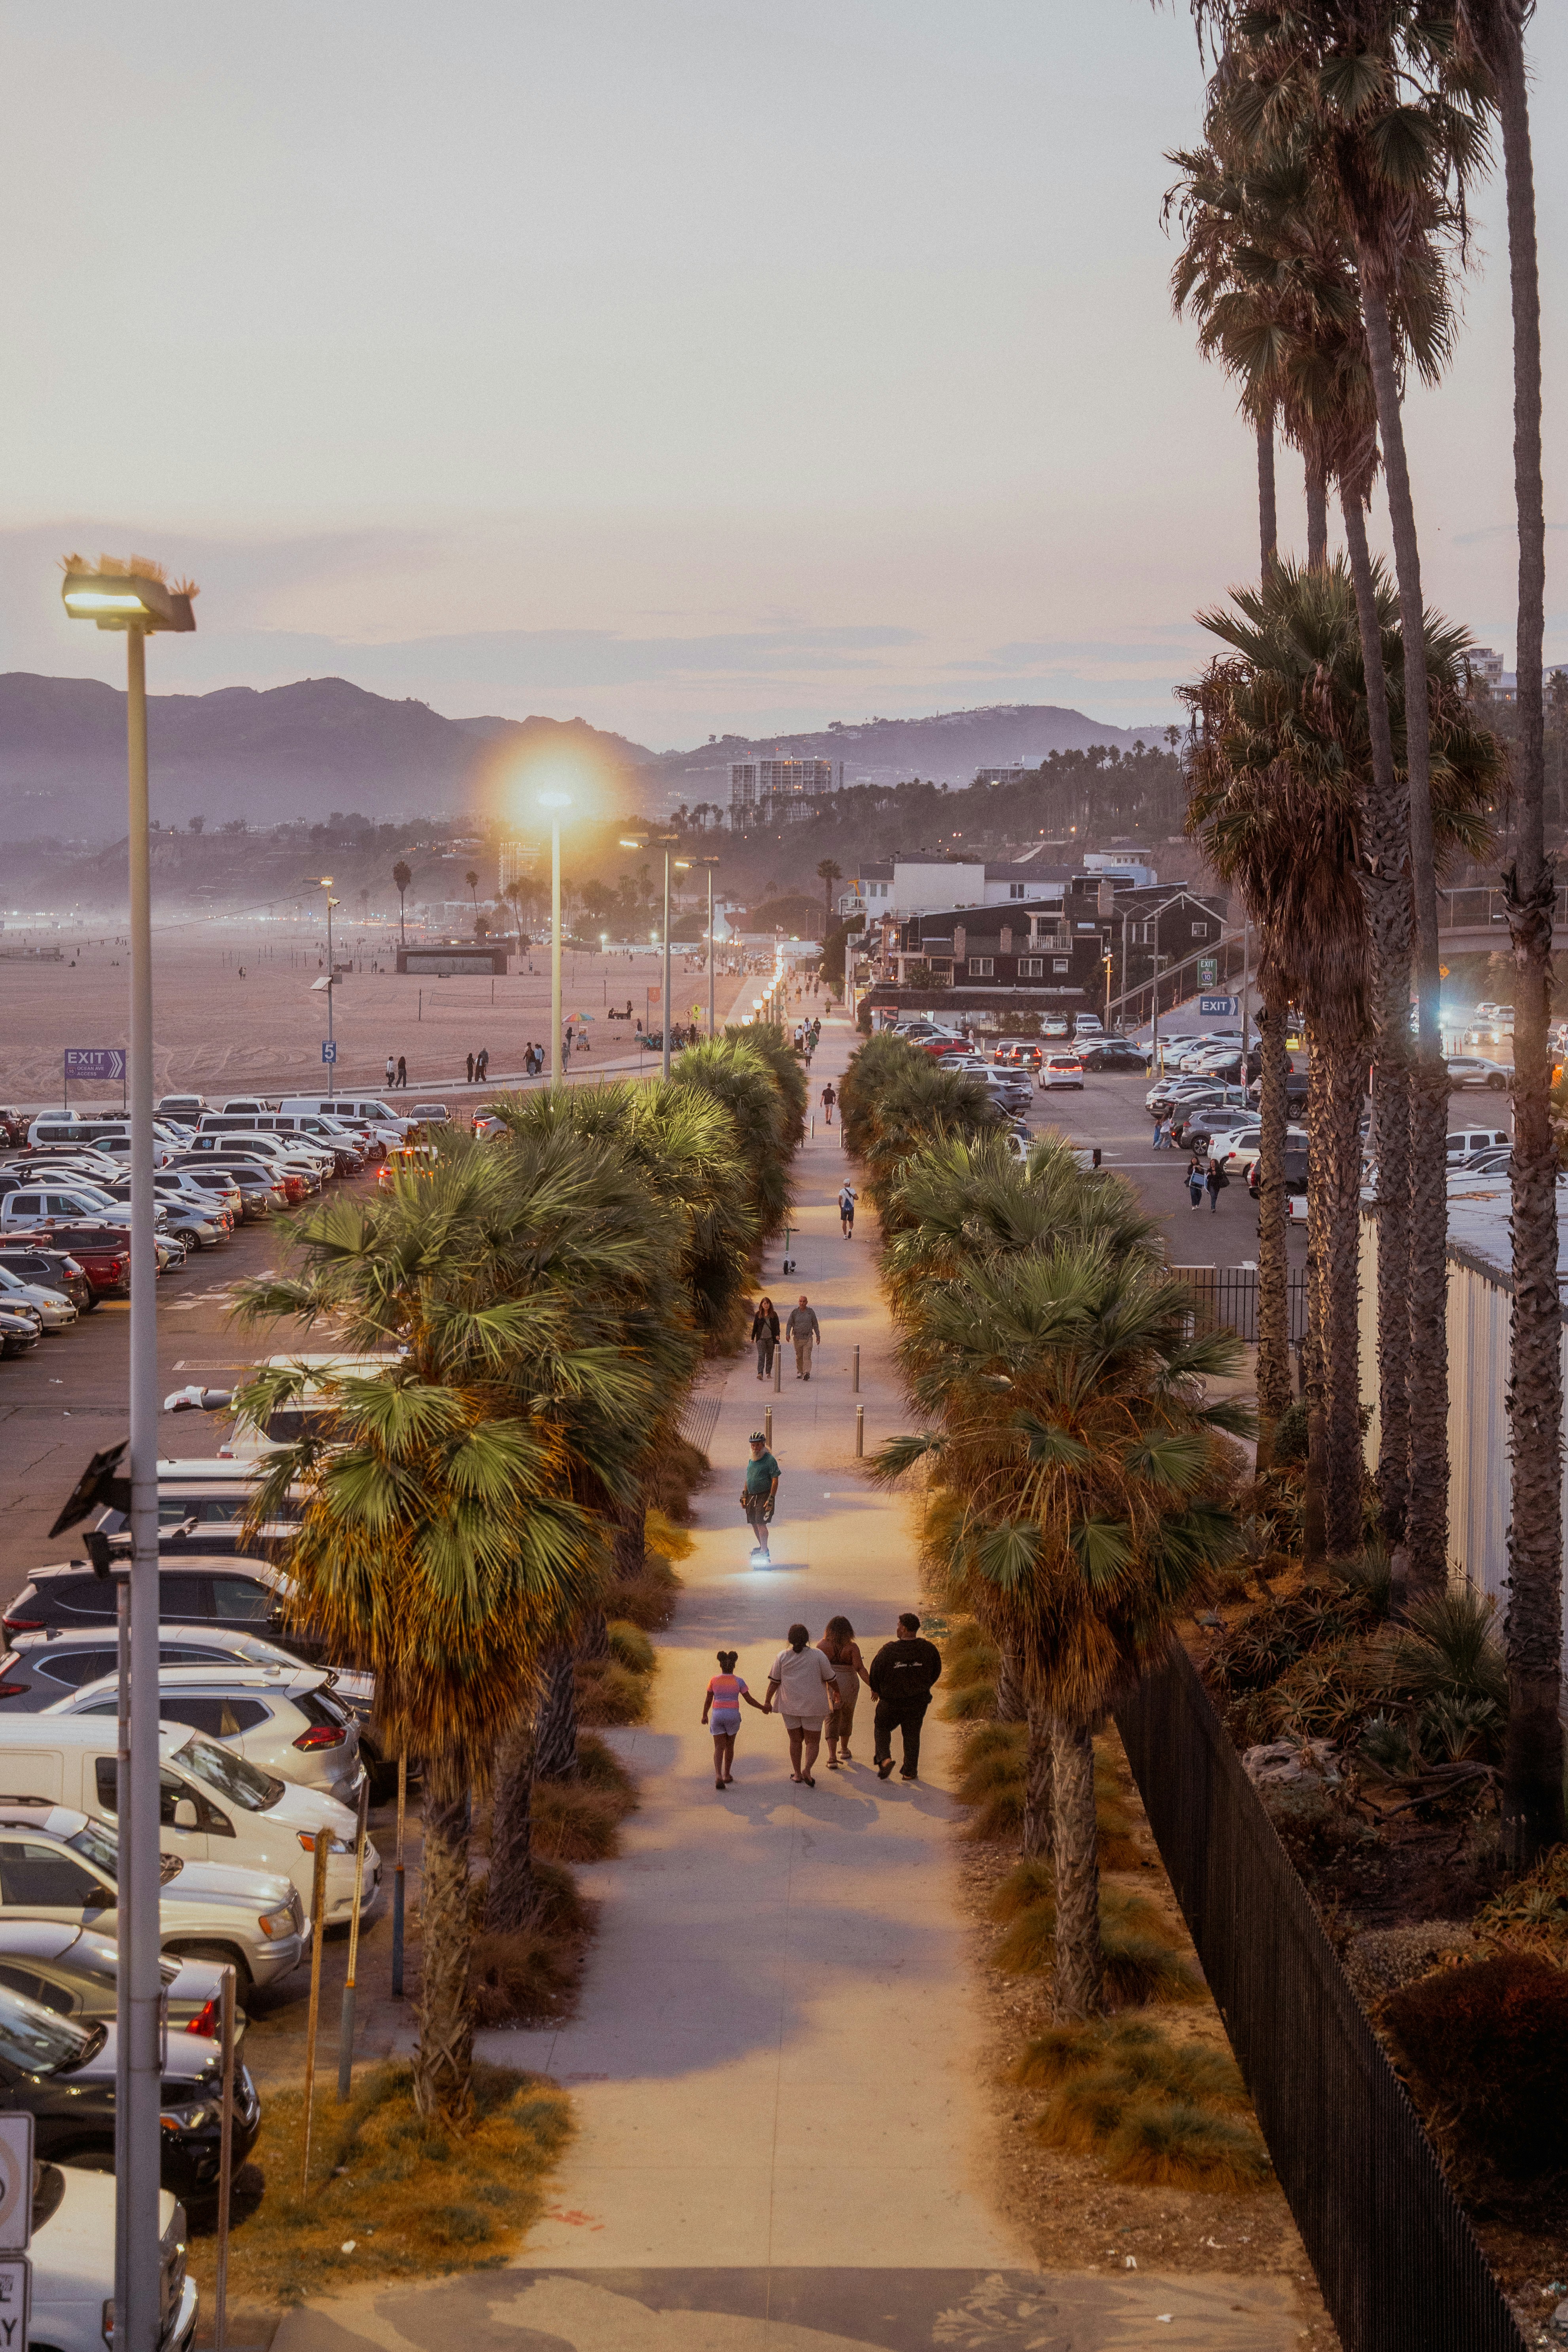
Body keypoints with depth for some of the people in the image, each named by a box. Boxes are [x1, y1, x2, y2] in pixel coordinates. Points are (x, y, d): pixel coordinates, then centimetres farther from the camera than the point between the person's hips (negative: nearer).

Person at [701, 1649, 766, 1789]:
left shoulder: (714, 1681, -2)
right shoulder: (738, 1682, -4)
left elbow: (708, 1700, 6)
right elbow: (749, 1700, 0)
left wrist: (705, 1715, 20)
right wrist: (763, 1708, 15)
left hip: (717, 1715, 0)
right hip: (733, 1716, 0)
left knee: (719, 1748, 0)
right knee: (729, 1746, 19)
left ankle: (718, 1776, -20)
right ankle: (727, 1775, 29)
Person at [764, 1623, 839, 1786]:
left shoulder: (783, 1656, -3)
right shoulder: (818, 1656, -7)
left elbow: (774, 1681, -1)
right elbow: (831, 1679, 1)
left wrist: (768, 1701, 9)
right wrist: (837, 1692, 20)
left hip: (790, 1705, 2)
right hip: (813, 1705, -2)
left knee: (796, 1740, 14)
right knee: (813, 1741, 6)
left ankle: (797, 1773, 16)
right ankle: (807, 1769, -15)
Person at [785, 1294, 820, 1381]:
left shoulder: (811, 1312, 1)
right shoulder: (795, 1312, 1)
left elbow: (815, 1325, 9)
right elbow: (789, 1324, 3)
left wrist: (818, 1336, 10)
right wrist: (788, 1334, -12)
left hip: (808, 1338, -2)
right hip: (797, 1338, 2)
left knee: (807, 1356, -13)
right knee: (799, 1356, 11)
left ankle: (807, 1373, -22)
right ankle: (800, 1372, 29)